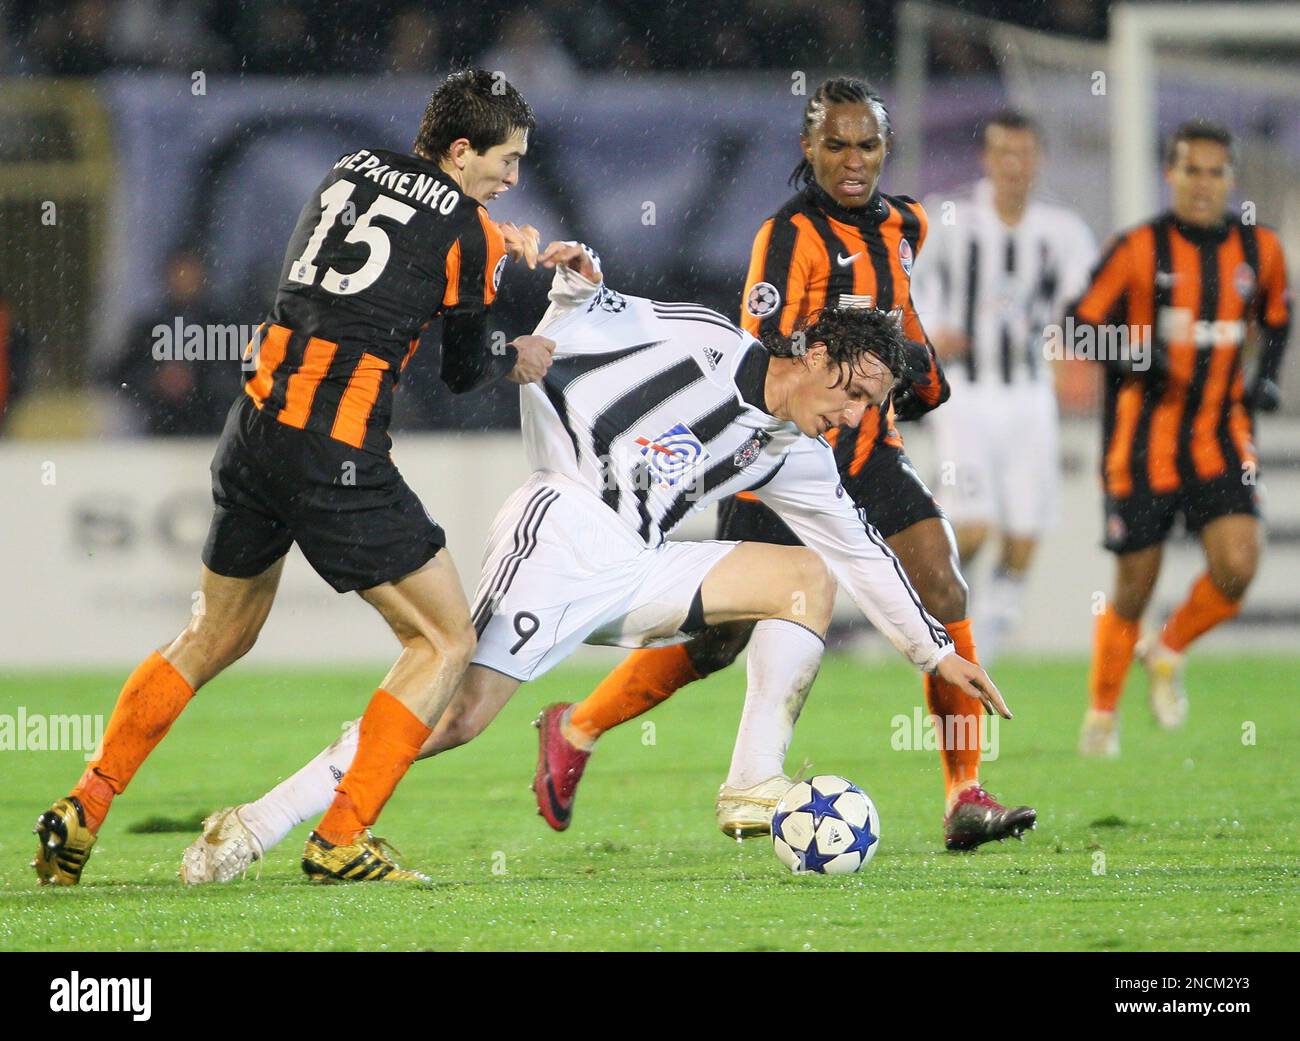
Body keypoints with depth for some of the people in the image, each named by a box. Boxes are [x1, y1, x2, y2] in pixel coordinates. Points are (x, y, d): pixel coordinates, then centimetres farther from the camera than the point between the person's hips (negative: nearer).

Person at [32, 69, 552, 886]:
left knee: (215, 639, 24)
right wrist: (518, 363, 29)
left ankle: (83, 810, 18)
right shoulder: (469, 234, -3)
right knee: (447, 641, 6)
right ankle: (341, 840, -1)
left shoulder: (353, 168, 15)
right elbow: (464, 370, 9)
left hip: (257, 426, 7)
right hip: (341, 458, -7)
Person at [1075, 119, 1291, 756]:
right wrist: (1130, 358, -20)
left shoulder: (1259, 250, 3)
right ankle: (1101, 714, 23)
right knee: (1133, 588, 2)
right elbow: (1083, 322, -3)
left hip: (1222, 440, 3)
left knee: (1238, 566, -17)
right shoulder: (1138, 250, -7)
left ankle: (1168, 654, 12)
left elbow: (1276, 317, 21)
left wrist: (1267, 376, 4)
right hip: (1143, 445, -3)